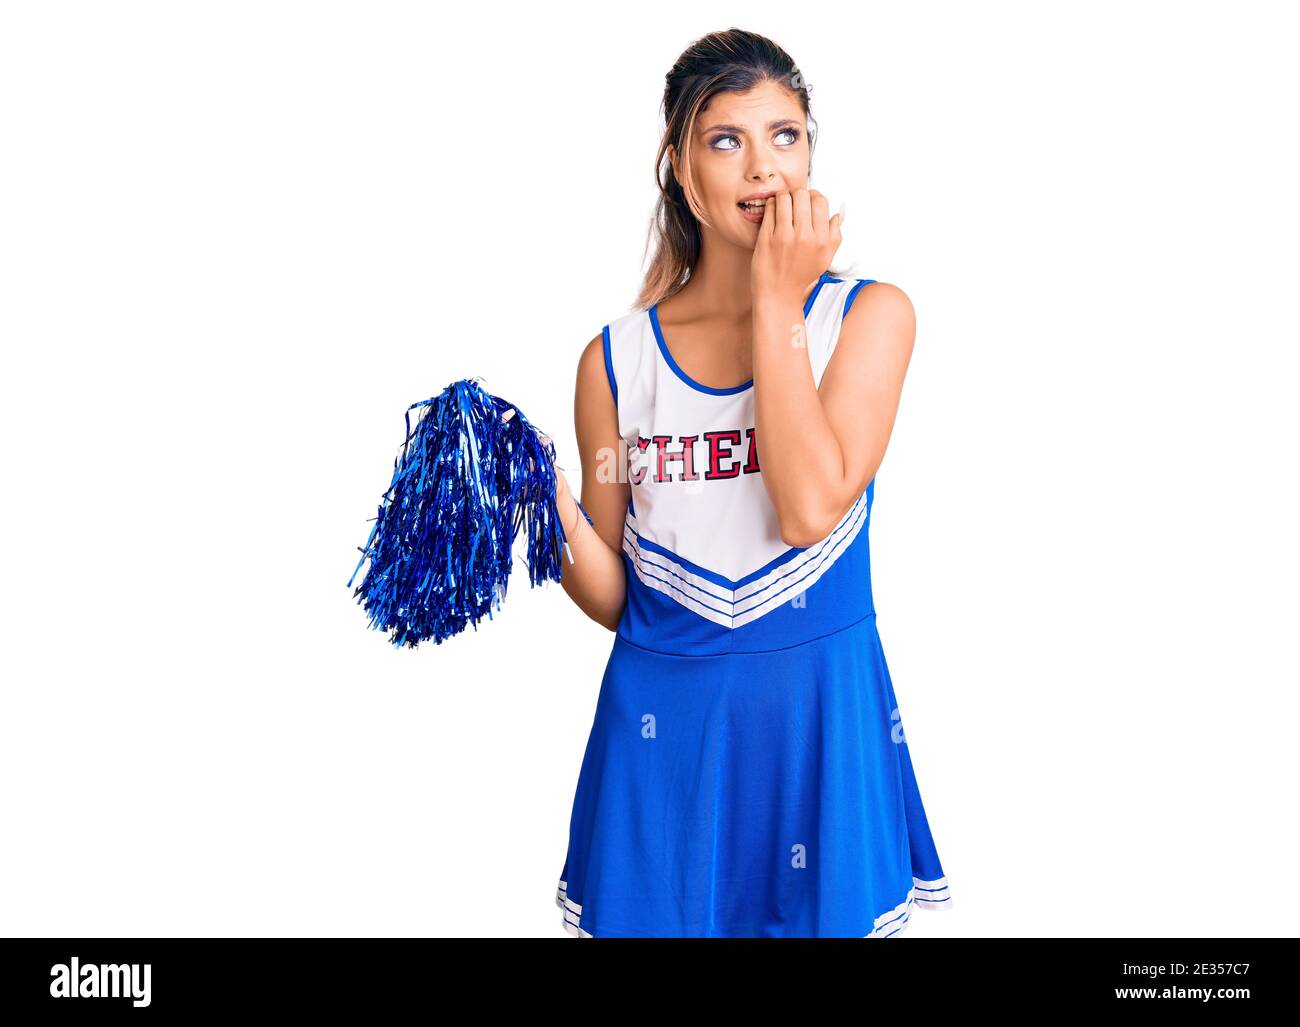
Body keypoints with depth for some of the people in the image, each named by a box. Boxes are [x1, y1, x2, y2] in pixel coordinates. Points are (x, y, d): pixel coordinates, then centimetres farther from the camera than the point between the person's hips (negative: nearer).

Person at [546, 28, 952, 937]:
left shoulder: (871, 314, -3)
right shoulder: (617, 359, -1)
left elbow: (810, 507, -20)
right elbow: (612, 599, 3)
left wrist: (777, 303, -14)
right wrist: (553, 513, -17)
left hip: (822, 719, -1)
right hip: (664, 722, 1)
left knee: (831, 914, 12)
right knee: (663, 915, 11)